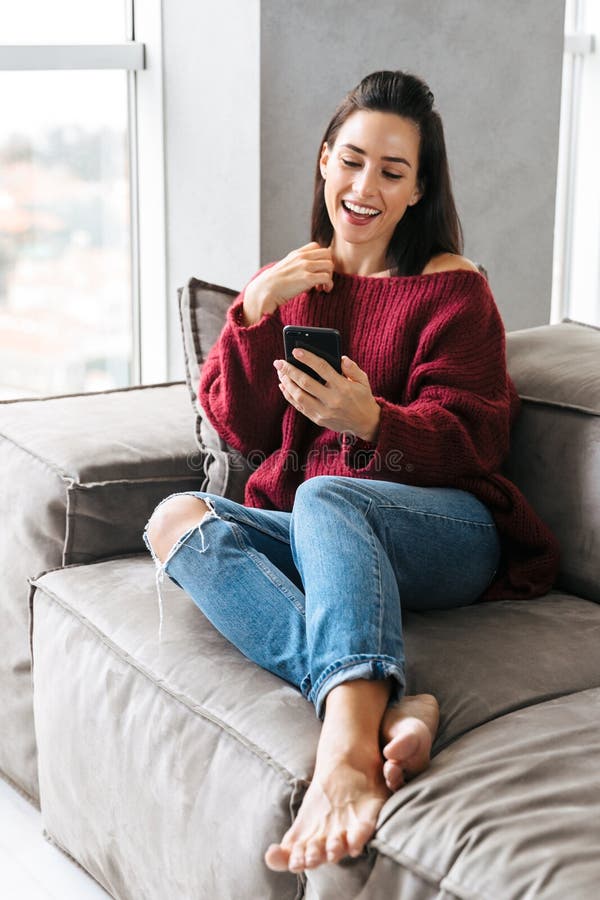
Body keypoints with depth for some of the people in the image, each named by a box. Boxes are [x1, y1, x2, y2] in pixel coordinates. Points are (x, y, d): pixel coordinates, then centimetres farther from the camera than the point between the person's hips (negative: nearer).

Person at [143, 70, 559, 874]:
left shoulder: (451, 288, 6)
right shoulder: (294, 279, 17)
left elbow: (470, 441, -4)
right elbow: (242, 431, 8)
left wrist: (370, 421, -26)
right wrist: (254, 312, -10)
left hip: (445, 533, -4)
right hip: (308, 535, 4)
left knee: (324, 496, -36)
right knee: (176, 518, -25)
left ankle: (348, 747, -59)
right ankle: (387, 709, -44)